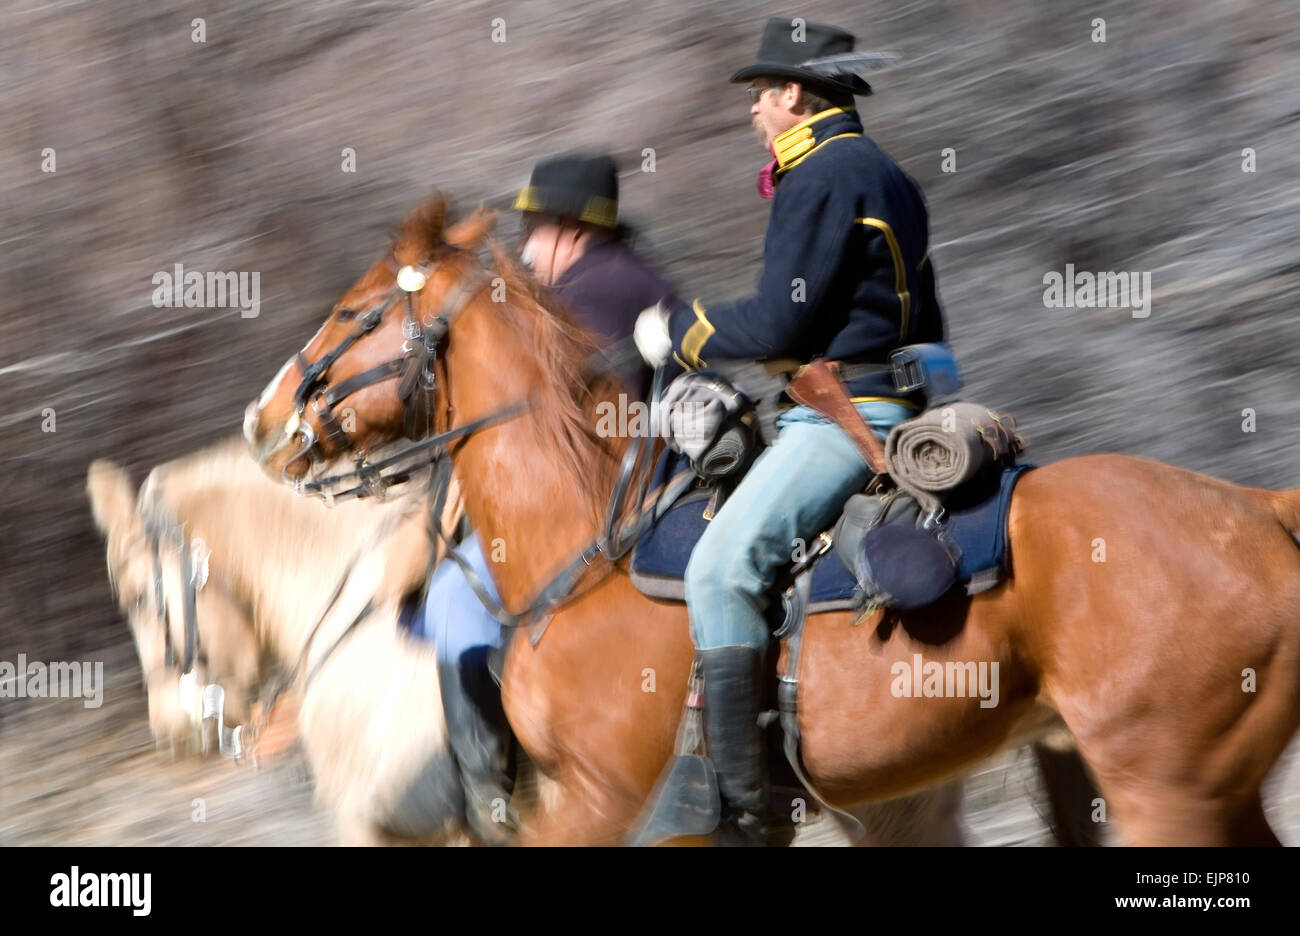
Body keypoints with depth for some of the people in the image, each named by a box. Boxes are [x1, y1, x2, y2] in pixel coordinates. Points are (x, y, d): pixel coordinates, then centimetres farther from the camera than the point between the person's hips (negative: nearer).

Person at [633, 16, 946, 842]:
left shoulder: (822, 176, -11)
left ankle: (739, 803, -27)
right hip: (896, 398, 11)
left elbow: (780, 323, -17)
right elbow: (921, 327, 26)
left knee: (722, 566, -20)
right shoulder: (888, 177, 21)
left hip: (842, 413, -11)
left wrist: (678, 333, -3)